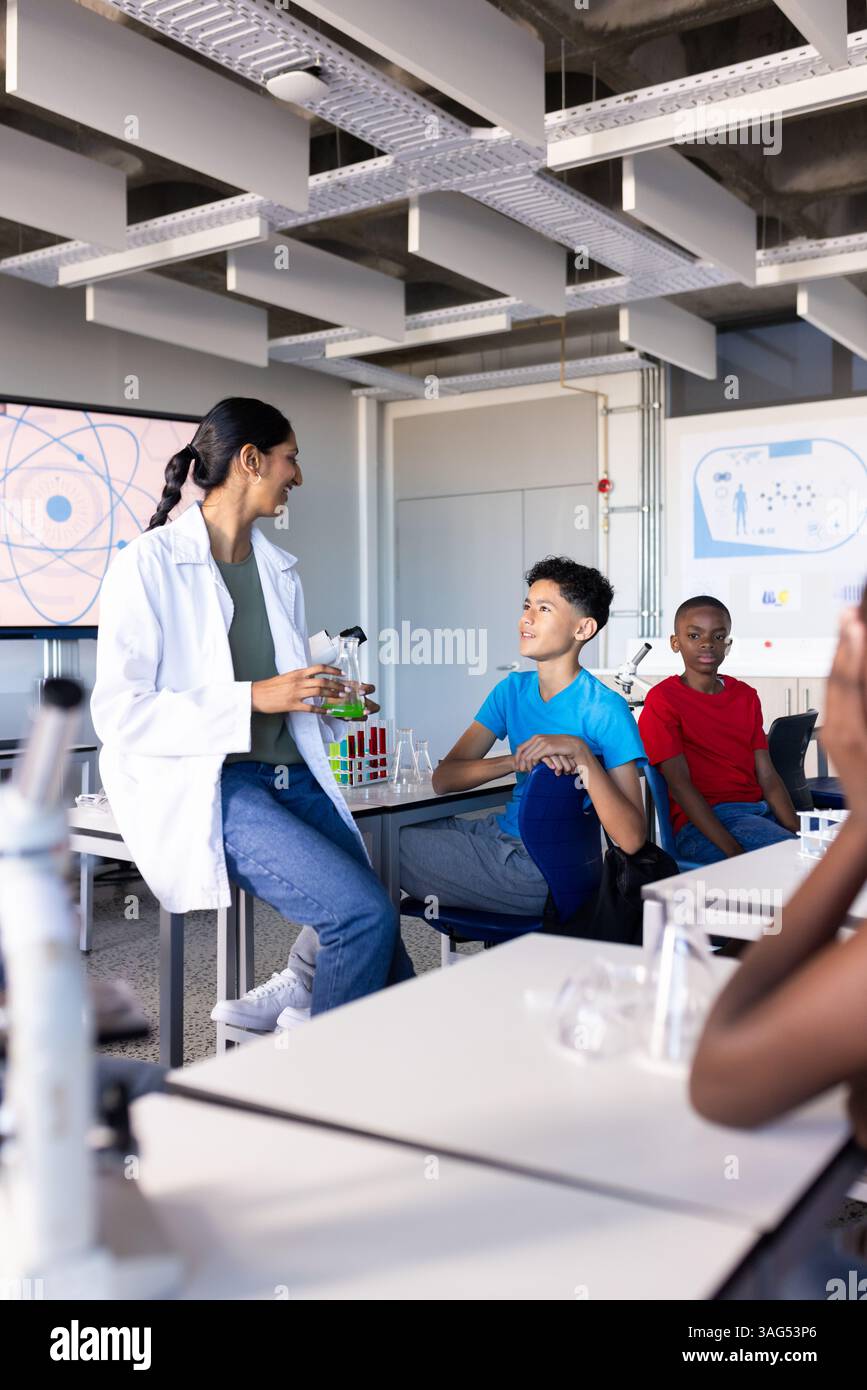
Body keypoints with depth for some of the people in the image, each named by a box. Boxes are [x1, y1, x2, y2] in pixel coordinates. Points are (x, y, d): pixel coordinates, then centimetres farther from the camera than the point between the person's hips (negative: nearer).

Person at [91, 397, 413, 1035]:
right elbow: (119, 713, -13)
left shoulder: (281, 569, 18)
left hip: (291, 778, 7)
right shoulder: (151, 563, -5)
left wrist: (331, 702, 5)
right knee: (366, 911, -22)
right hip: (205, 785, -6)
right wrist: (254, 699, -19)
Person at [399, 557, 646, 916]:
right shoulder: (514, 689, 6)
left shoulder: (605, 710, -15)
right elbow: (444, 778, -3)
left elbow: (631, 840, -21)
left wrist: (581, 754, -29)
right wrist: (518, 760, -19)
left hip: (544, 869, -7)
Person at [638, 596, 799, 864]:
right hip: (702, 822, -7)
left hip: (761, 810, 7)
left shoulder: (746, 696, 16)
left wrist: (797, 830, -8)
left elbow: (767, 776, 9)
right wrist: (733, 851, -22)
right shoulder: (662, 700, -4)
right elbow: (680, 784, -12)